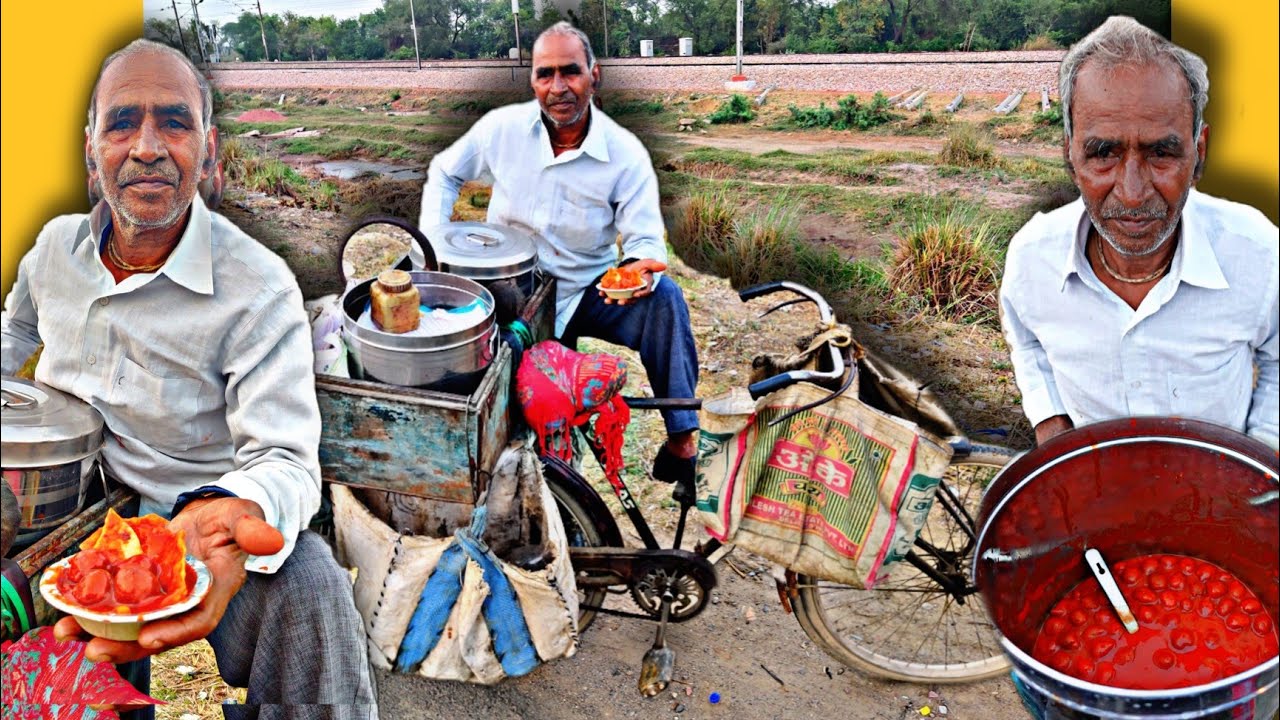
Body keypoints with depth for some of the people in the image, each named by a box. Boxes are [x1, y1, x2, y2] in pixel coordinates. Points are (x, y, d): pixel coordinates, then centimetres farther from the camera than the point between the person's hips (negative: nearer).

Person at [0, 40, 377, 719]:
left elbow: (283, 458, -25)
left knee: (308, 592, -34)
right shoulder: (57, 244, 4)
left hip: (188, 517, -5)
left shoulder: (260, 290, -16)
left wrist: (226, 512, -48)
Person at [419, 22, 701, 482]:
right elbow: (445, 173, 11)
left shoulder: (625, 153, -10)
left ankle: (682, 439, -24)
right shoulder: (503, 127, -6)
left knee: (663, 298, -29)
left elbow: (645, 238, -12)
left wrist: (640, 268, -37)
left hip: (588, 290, 0)